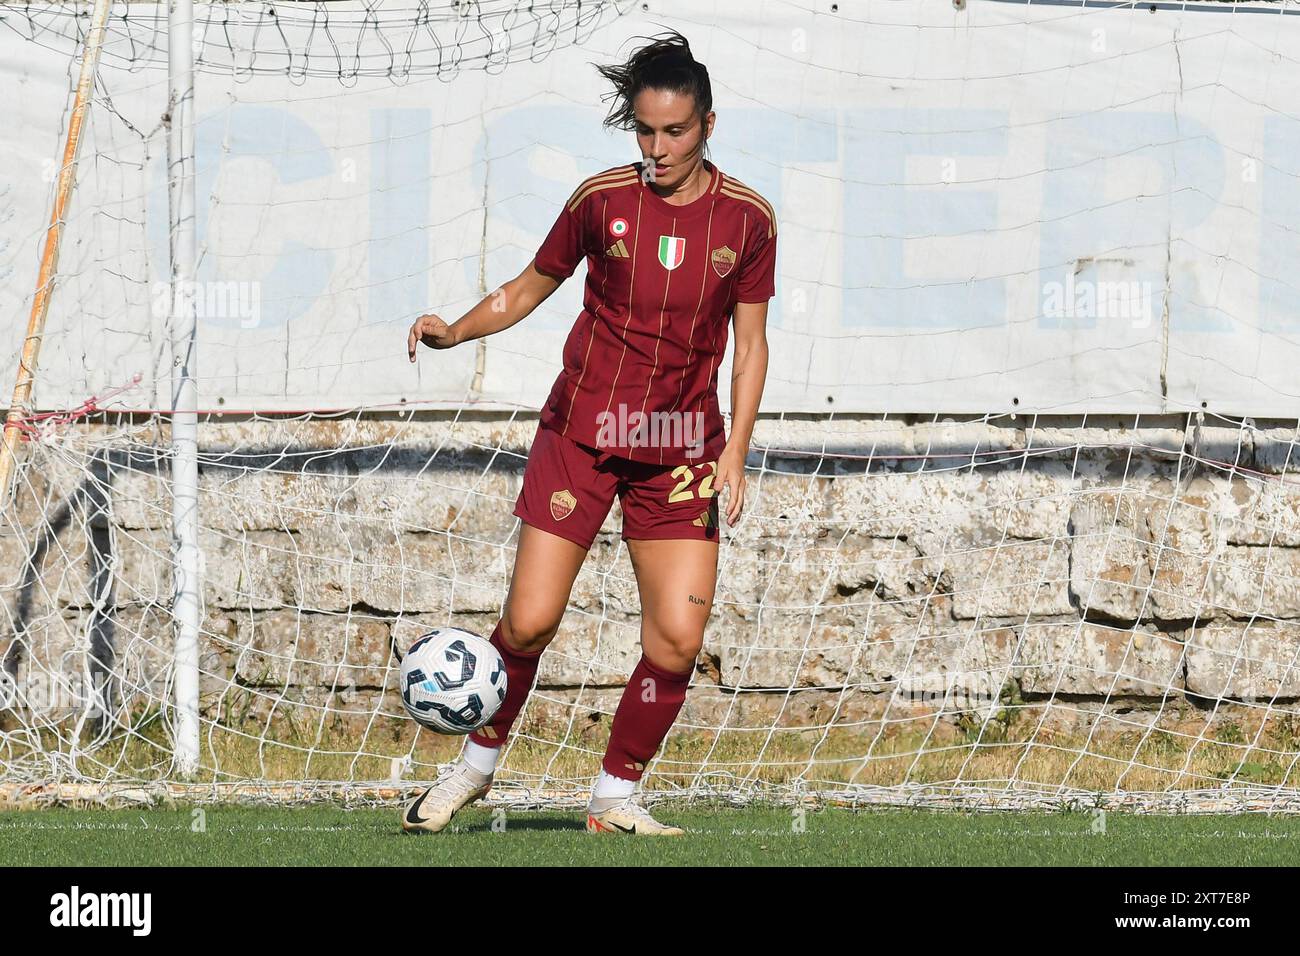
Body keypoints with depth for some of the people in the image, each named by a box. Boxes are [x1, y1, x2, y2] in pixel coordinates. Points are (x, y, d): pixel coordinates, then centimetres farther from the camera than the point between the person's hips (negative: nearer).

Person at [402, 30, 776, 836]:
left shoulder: (746, 219, 0)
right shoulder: (601, 201, -3)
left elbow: (751, 343, 6)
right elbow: (532, 287, 9)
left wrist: (734, 454, -3)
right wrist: (454, 332, -8)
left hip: (682, 449, 1)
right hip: (582, 430, -1)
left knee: (677, 641, -7)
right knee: (530, 620, -9)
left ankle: (615, 798, 11)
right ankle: (477, 764, 15)